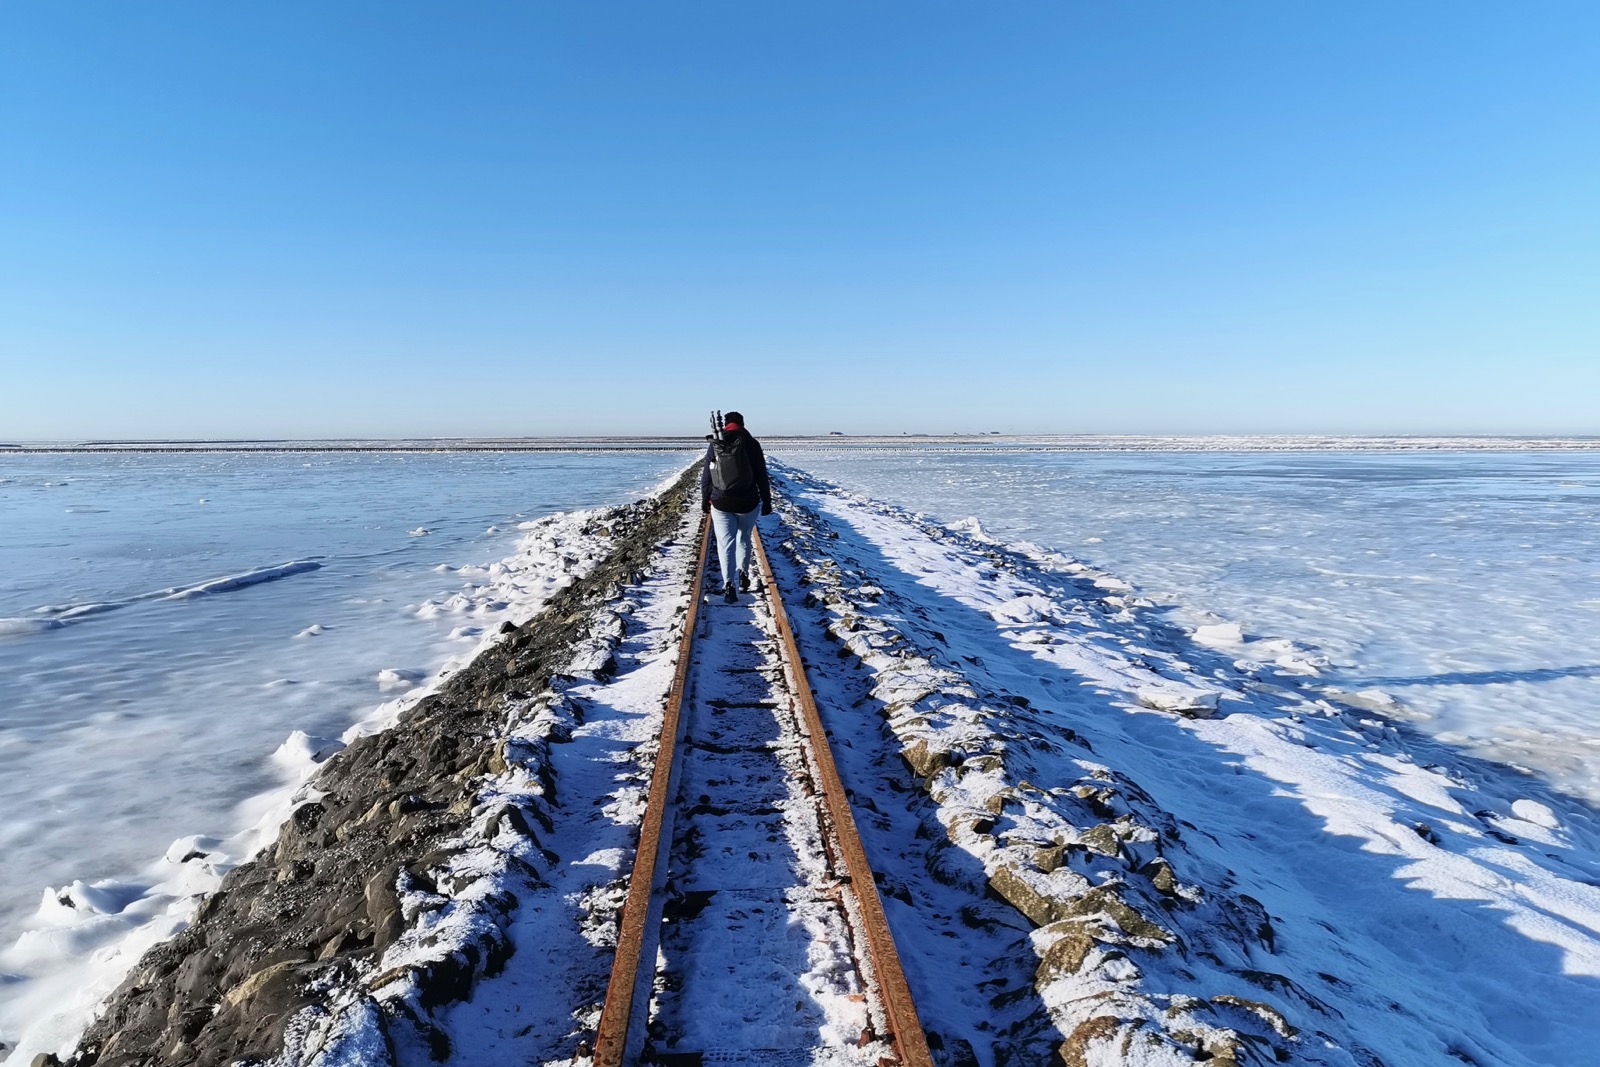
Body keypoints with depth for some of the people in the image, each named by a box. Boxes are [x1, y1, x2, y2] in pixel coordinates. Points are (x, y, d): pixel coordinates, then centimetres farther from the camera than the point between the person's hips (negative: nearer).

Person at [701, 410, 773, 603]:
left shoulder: (714, 444, 2)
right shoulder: (752, 444, -4)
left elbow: (706, 476, 6)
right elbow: (761, 476, -3)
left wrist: (705, 500, 16)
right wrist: (767, 501, 4)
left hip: (720, 503, 0)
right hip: (747, 503, 0)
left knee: (725, 544, 0)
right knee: (743, 539, 21)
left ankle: (729, 584, -14)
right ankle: (743, 573, 13)